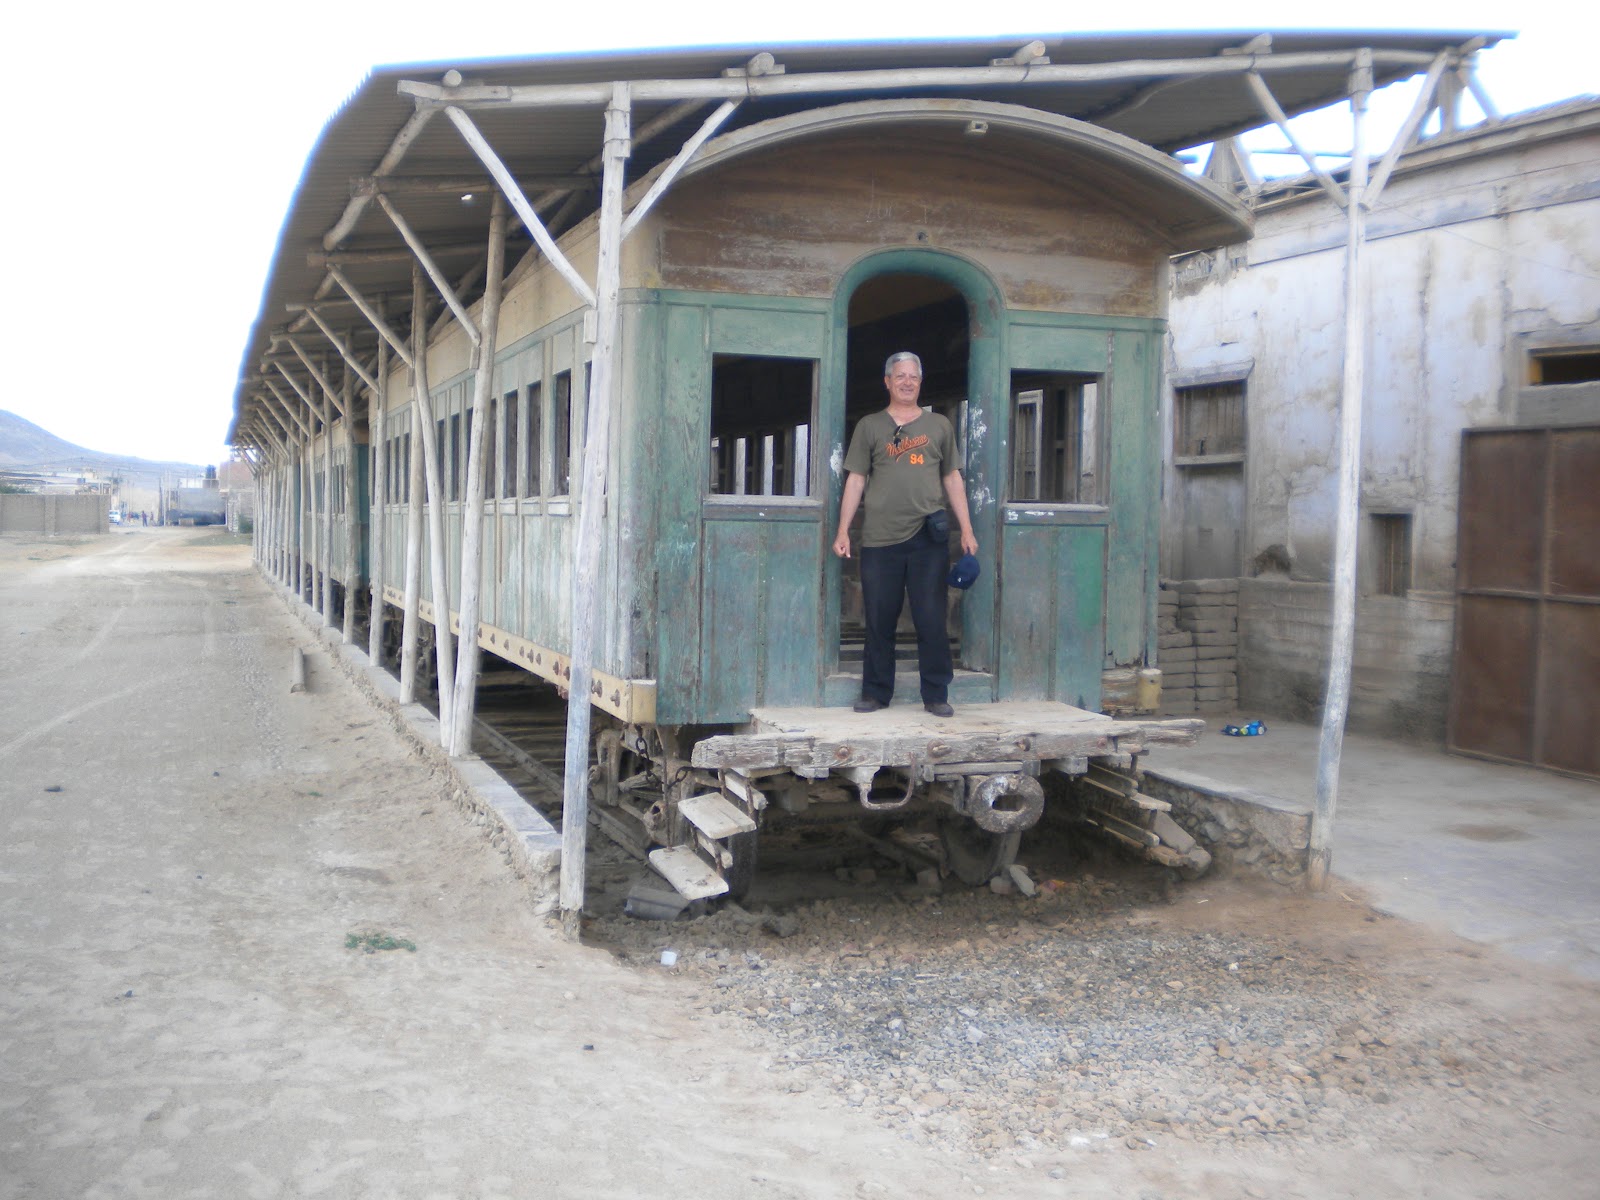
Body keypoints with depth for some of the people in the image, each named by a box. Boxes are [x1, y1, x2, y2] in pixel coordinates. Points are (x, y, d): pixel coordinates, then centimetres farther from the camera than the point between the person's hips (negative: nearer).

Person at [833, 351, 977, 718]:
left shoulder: (939, 426, 13)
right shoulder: (869, 426, 10)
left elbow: (953, 479, 14)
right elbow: (855, 480, 7)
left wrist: (966, 529, 8)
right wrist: (842, 530, 0)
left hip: (928, 538, 0)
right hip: (879, 539, 0)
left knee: (931, 619, 0)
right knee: (879, 621, 4)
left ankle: (936, 695, 8)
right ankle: (875, 692, 14)